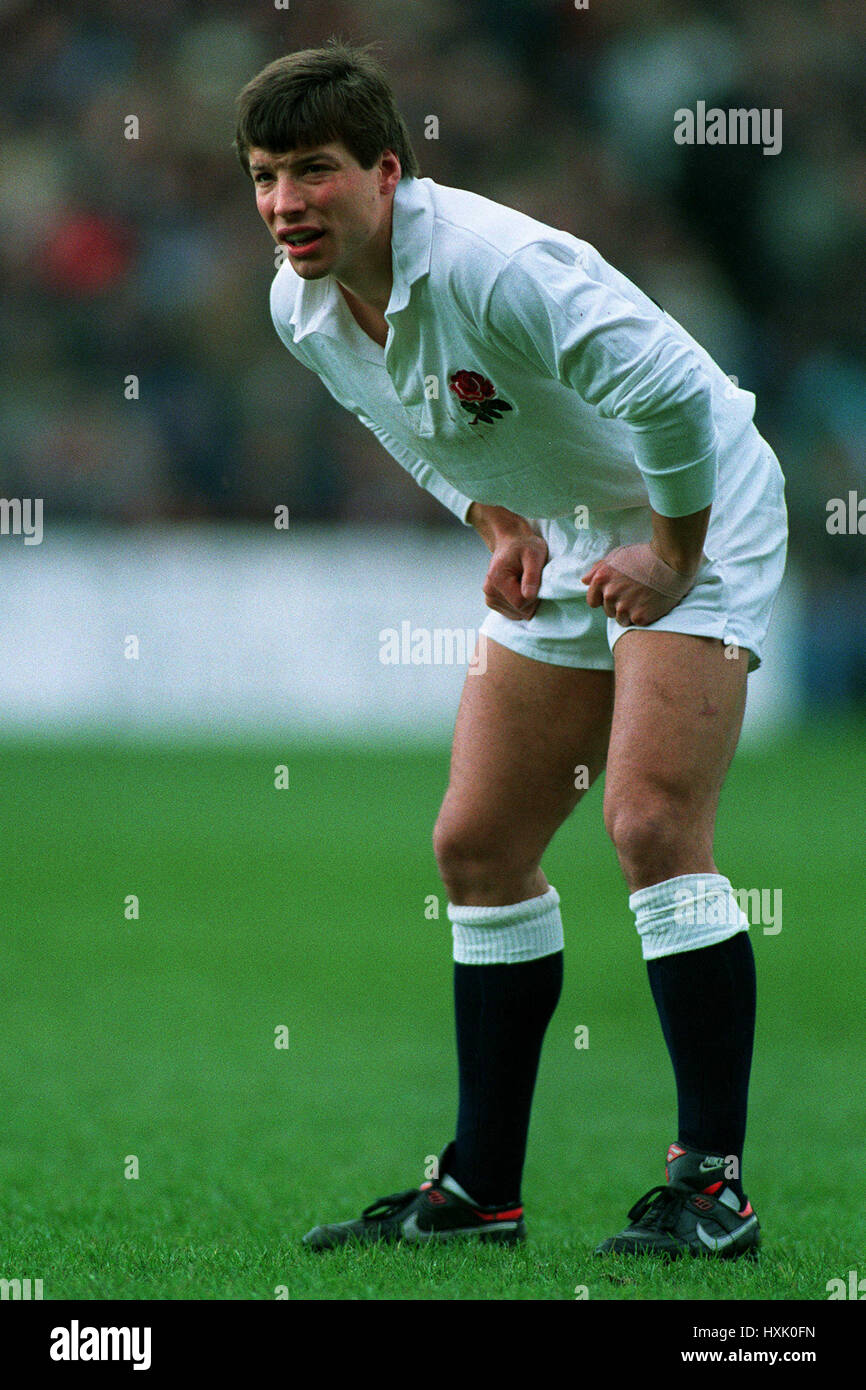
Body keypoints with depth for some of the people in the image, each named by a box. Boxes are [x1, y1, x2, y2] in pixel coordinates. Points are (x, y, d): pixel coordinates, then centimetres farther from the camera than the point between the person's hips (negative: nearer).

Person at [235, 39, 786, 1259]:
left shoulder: (492, 266, -32)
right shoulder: (302, 310, -5)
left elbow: (673, 392, -31)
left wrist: (673, 563, -21)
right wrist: (501, 524, -1)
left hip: (697, 515, -8)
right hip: (566, 544, 8)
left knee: (652, 824, -21)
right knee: (477, 843, 5)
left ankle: (713, 1184, -16)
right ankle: (481, 1190, 14)